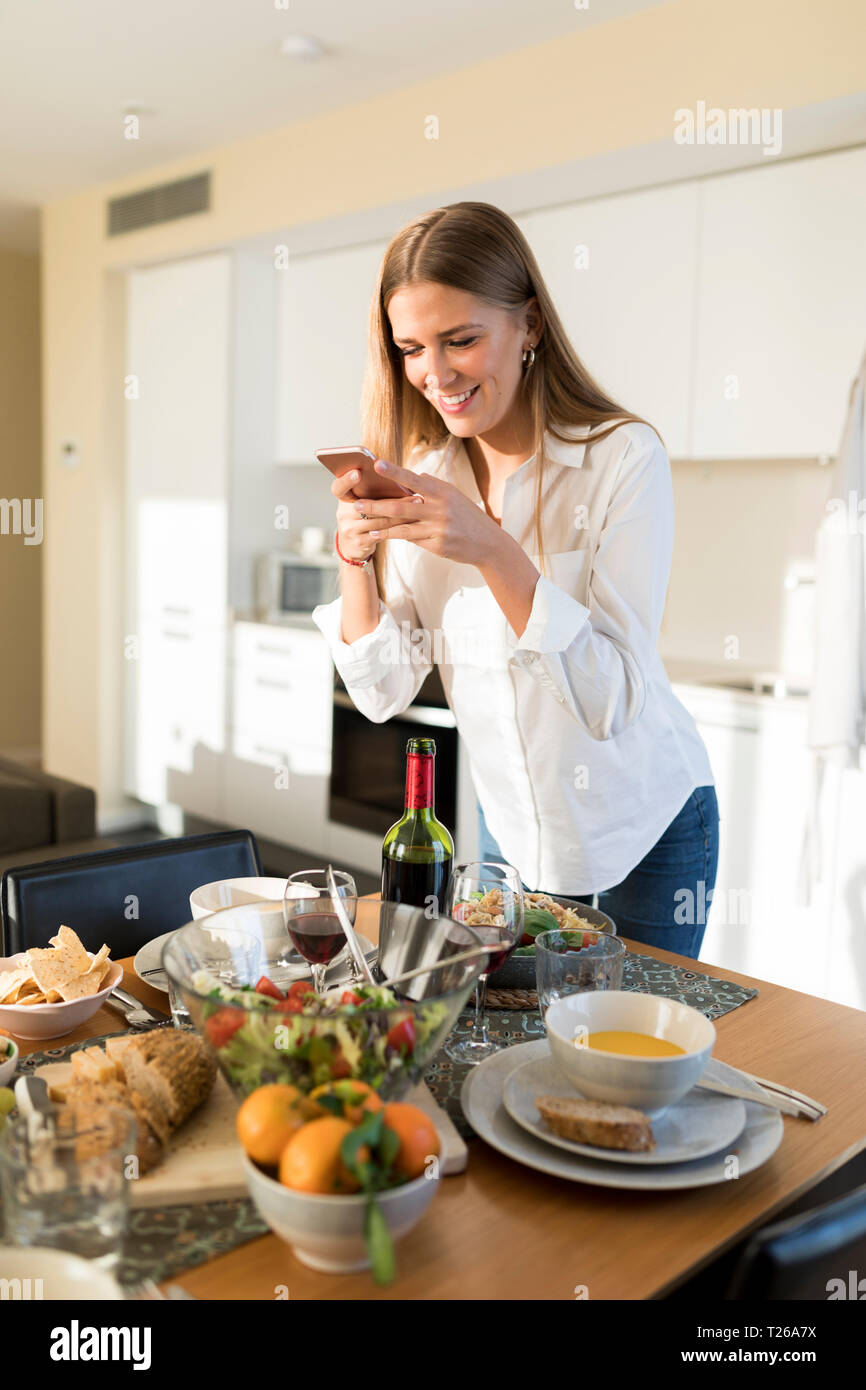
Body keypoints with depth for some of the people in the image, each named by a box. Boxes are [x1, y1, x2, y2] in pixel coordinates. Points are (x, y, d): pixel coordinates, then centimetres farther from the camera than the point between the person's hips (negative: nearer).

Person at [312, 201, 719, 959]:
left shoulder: (624, 457, -19)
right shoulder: (418, 479, -5)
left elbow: (614, 701, -25)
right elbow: (385, 692, -6)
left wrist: (493, 551, -34)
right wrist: (355, 554, -21)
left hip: (644, 837, -4)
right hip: (511, 833, 4)